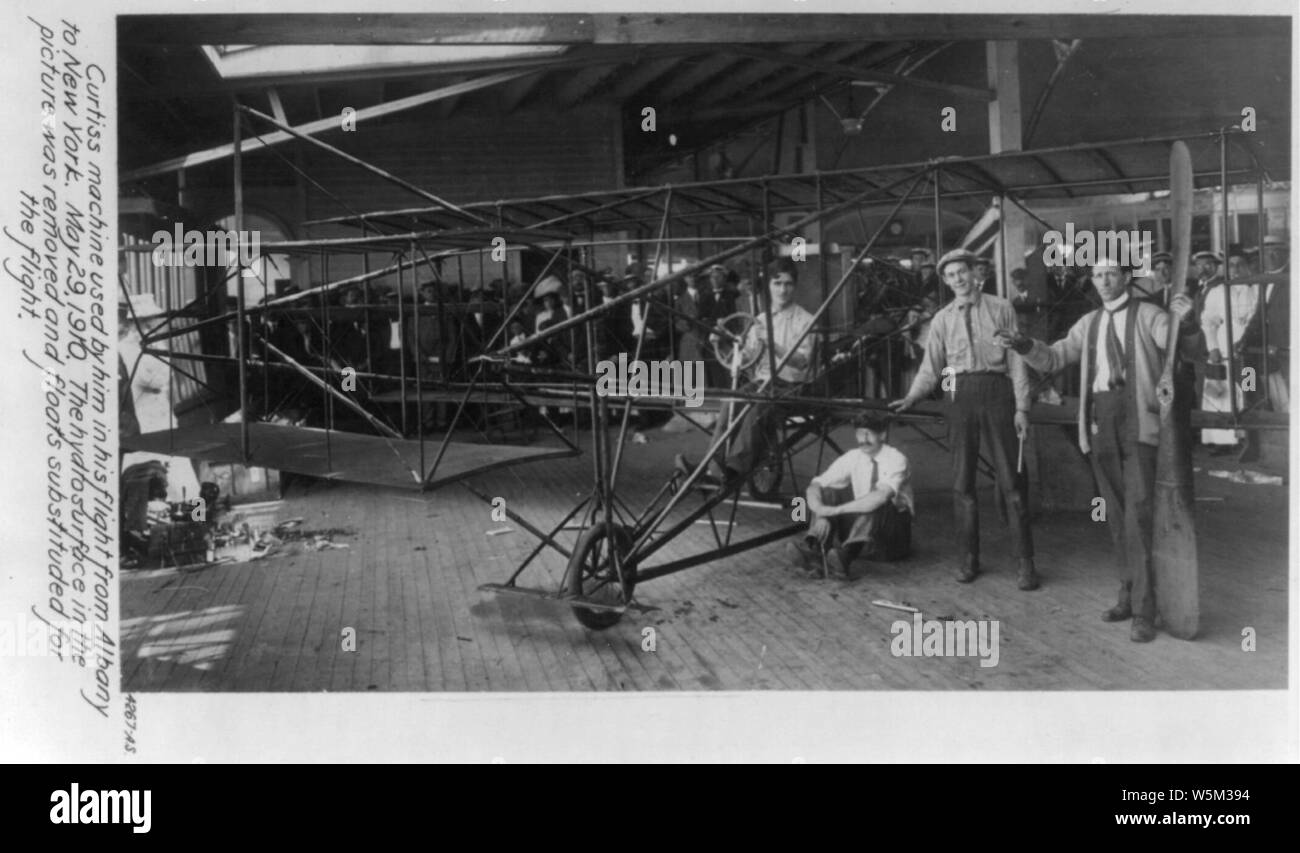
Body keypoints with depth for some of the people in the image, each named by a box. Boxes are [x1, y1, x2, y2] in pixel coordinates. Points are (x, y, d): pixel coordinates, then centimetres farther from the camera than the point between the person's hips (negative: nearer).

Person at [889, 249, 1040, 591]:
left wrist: (1021, 407, -5)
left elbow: (1016, 359, 1)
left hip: (997, 390, -2)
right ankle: (969, 559, 18)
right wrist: (911, 398, -6)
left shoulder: (1000, 309, 4)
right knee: (962, 481, 6)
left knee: (1010, 479, 0)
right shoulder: (942, 319, 10)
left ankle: (1025, 562, 8)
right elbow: (930, 368, 8)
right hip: (961, 394, 2)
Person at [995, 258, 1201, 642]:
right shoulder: (1089, 324, 17)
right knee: (1116, 513, 11)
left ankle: (1143, 611, -9)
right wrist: (1024, 345, -2)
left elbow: (1189, 349, -12)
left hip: (1137, 417, -5)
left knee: (1138, 513, -11)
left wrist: (1186, 321, -34)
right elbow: (1054, 358, 17)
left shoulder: (1148, 315, 0)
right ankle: (1129, 596, 22)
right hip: (1100, 419, 6)